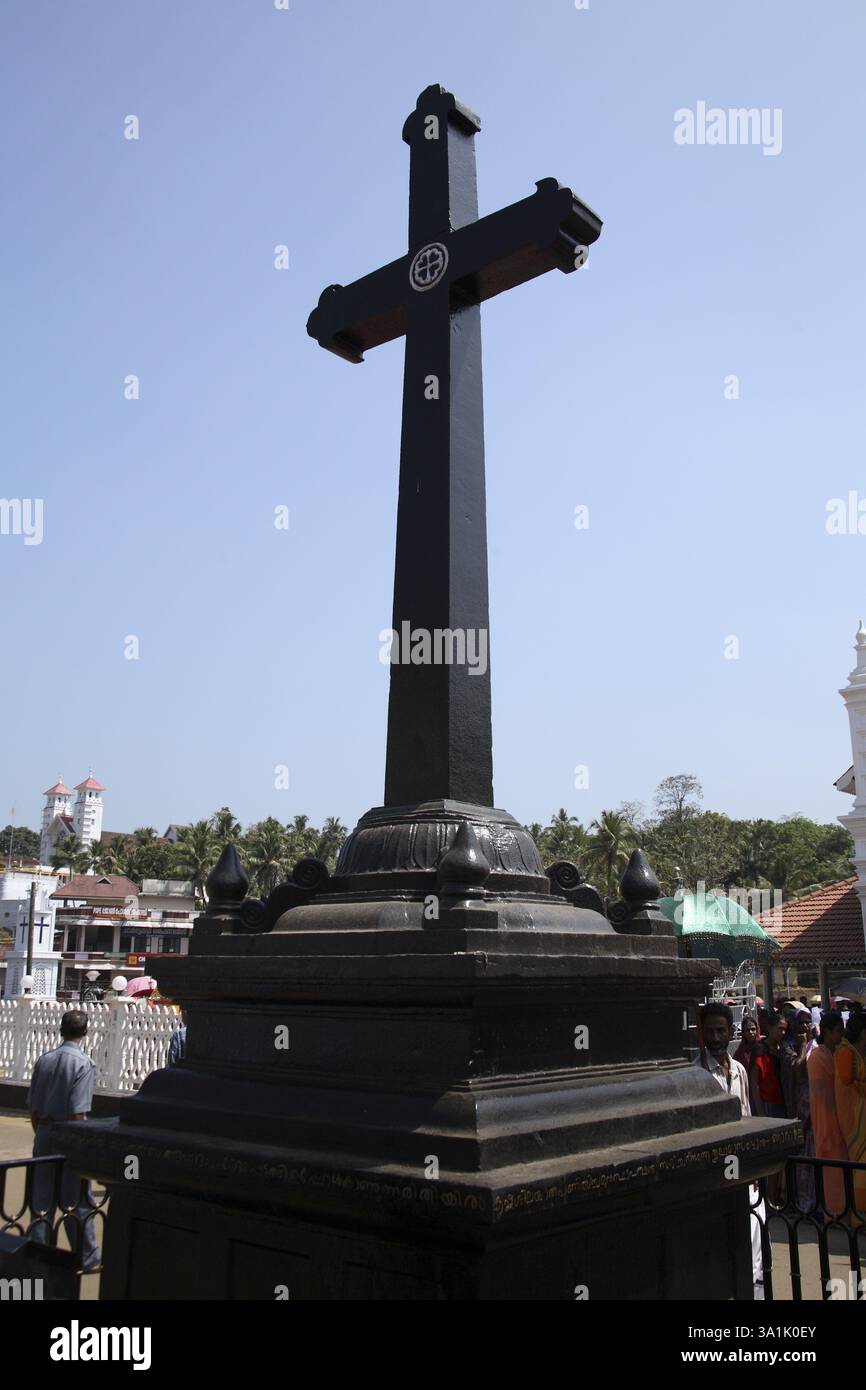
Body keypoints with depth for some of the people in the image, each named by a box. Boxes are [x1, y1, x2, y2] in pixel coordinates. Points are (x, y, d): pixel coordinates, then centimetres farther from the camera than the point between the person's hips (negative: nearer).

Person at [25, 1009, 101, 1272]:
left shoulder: (44, 1059, 3)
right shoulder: (84, 1063, -14)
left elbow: (33, 1106, 7)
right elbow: (77, 1111, -17)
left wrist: (39, 1134, 19)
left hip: (44, 1134, 5)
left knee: (41, 1199, 13)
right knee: (77, 1200, 7)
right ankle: (87, 1258, 18)